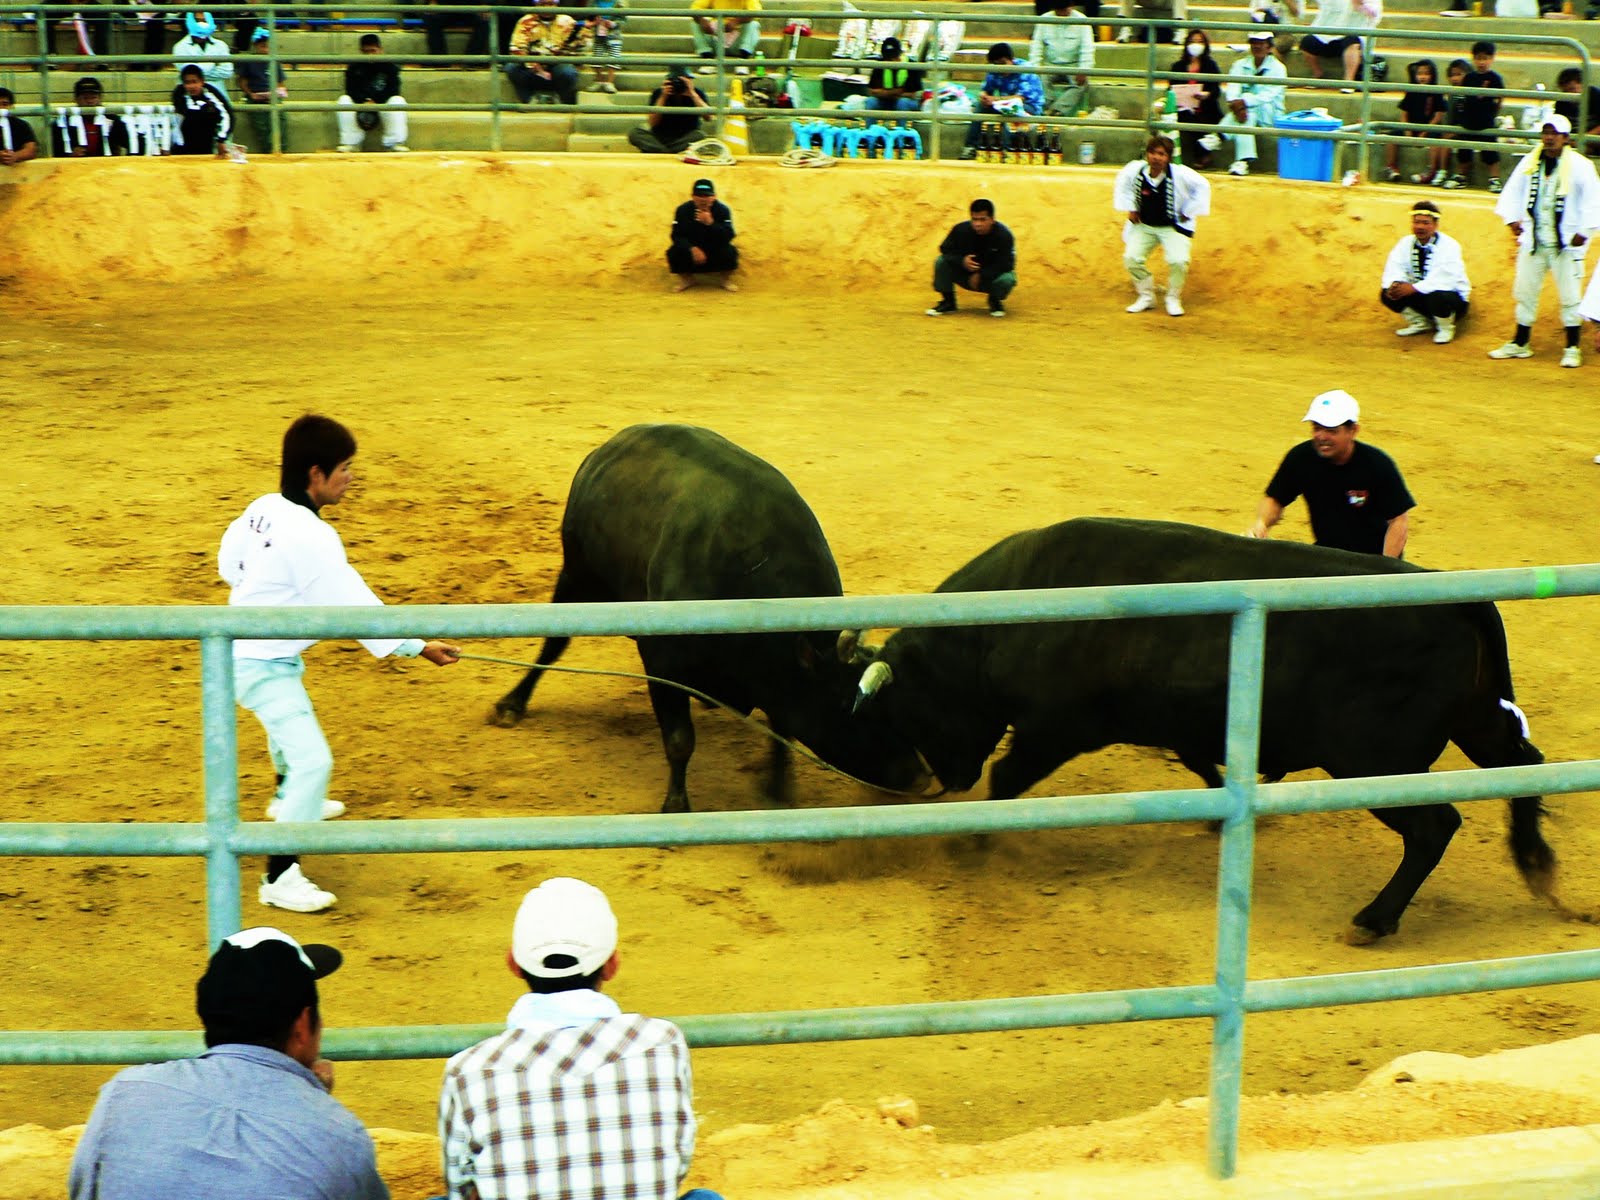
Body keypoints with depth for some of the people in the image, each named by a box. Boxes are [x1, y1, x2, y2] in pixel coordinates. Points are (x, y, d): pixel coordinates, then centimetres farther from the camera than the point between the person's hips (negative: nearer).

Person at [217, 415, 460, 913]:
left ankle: (289, 799, 64)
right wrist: (417, 646, -23)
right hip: (265, 663, -10)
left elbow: (228, 562, 13)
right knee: (312, 760, -15)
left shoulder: (261, 509, -2)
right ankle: (280, 877, -14)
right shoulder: (310, 536, -28)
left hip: (244, 644, 10)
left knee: (291, 720, 36)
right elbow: (353, 603, -27)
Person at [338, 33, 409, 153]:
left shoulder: (390, 66, -3)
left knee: (398, 101, -29)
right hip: (359, 102, 1)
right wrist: (363, 102, -27)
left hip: (383, 102, -1)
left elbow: (393, 90, -12)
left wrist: (375, 103, -25)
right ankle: (350, 143, -26)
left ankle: (394, 143, -28)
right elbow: (351, 90, -8)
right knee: (344, 100, -25)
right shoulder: (354, 67, 0)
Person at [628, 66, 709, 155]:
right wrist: (663, 97, -18)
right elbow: (652, 123, -10)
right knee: (634, 132, -24)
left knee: (699, 135, -33)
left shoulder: (697, 93, -1)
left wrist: (693, 95, -22)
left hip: (685, 139, -1)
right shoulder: (658, 93, -1)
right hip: (661, 137, 1)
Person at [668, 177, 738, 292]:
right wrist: (692, 248, -35)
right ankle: (686, 278, 4)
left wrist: (710, 223, -41)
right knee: (674, 252, -27)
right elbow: (677, 235, -17)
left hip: (716, 248, -1)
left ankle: (726, 279, 1)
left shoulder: (722, 209, -17)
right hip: (691, 248, 1)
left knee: (729, 251, -31)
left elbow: (728, 237, -26)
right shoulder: (683, 210, -14)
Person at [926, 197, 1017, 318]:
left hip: (989, 277, -2)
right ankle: (948, 301, 0)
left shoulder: (1004, 235, -22)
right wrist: (962, 261, -29)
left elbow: (1006, 264, -22)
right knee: (941, 262, -20)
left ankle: (995, 301, 2)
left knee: (1007, 280, -35)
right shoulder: (961, 230, -17)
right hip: (965, 275, 2)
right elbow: (945, 249, -9)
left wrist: (981, 275, -27)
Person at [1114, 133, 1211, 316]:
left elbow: (1202, 185, -9)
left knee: (1179, 260, -24)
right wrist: (1129, 208, 4)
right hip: (1143, 225, 3)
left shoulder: (1180, 174, -23)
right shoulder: (1134, 170, -15)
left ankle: (1173, 299, 2)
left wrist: (1188, 212, -7)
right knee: (1131, 258, -15)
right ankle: (1146, 296, 9)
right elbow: (1122, 183, 9)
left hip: (1173, 227, -3)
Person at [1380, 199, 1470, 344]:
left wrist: (1414, 288, -40)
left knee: (1437, 297, -40)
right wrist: (1394, 283, -32)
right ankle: (1421, 322, 9)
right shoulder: (1406, 243, 1)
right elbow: (1395, 268, -8)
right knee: (1388, 294, -15)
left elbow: (1445, 279, -32)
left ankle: (1446, 328, -5)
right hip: (1420, 298, 6)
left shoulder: (1448, 245, -19)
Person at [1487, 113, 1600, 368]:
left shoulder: (1579, 165, -8)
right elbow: (1513, 192, 16)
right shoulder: (1530, 162, 6)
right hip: (1533, 241, 5)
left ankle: (1572, 348, 7)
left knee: (1570, 296, -1)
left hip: (1566, 243, -5)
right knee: (1524, 292, 11)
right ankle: (1519, 344, 23)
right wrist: (1512, 219, 4)